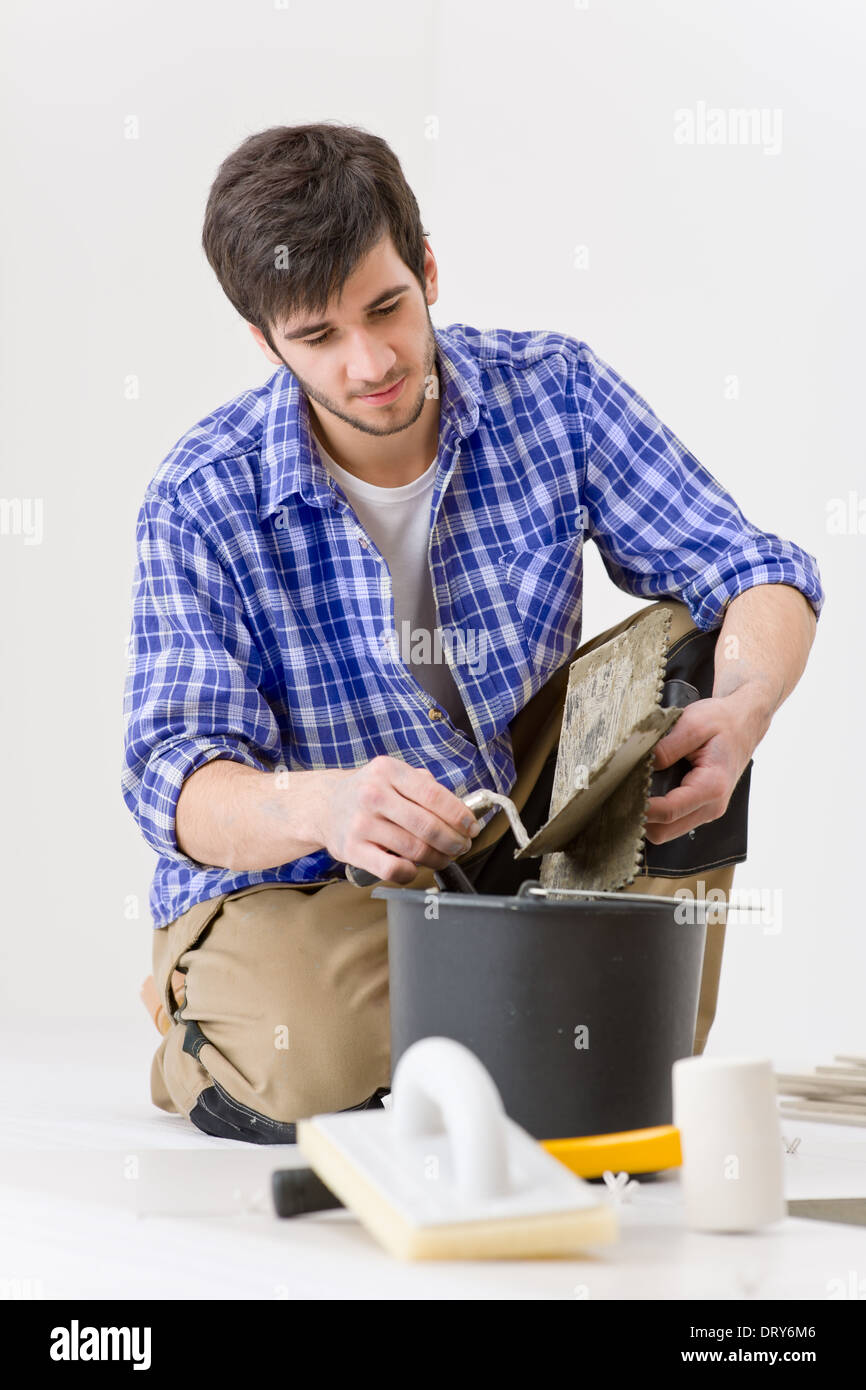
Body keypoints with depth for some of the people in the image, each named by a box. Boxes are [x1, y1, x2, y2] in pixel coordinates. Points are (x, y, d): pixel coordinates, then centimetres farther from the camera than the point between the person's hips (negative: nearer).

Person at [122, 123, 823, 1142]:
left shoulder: (552, 391, -10)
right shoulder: (203, 497, -17)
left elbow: (749, 570, -11)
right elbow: (175, 774, -22)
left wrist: (749, 702, -36)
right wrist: (318, 807, -47)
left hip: (512, 826, 4)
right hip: (290, 882, -4)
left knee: (690, 655, -17)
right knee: (317, 1076, -34)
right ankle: (201, 1019, 6)